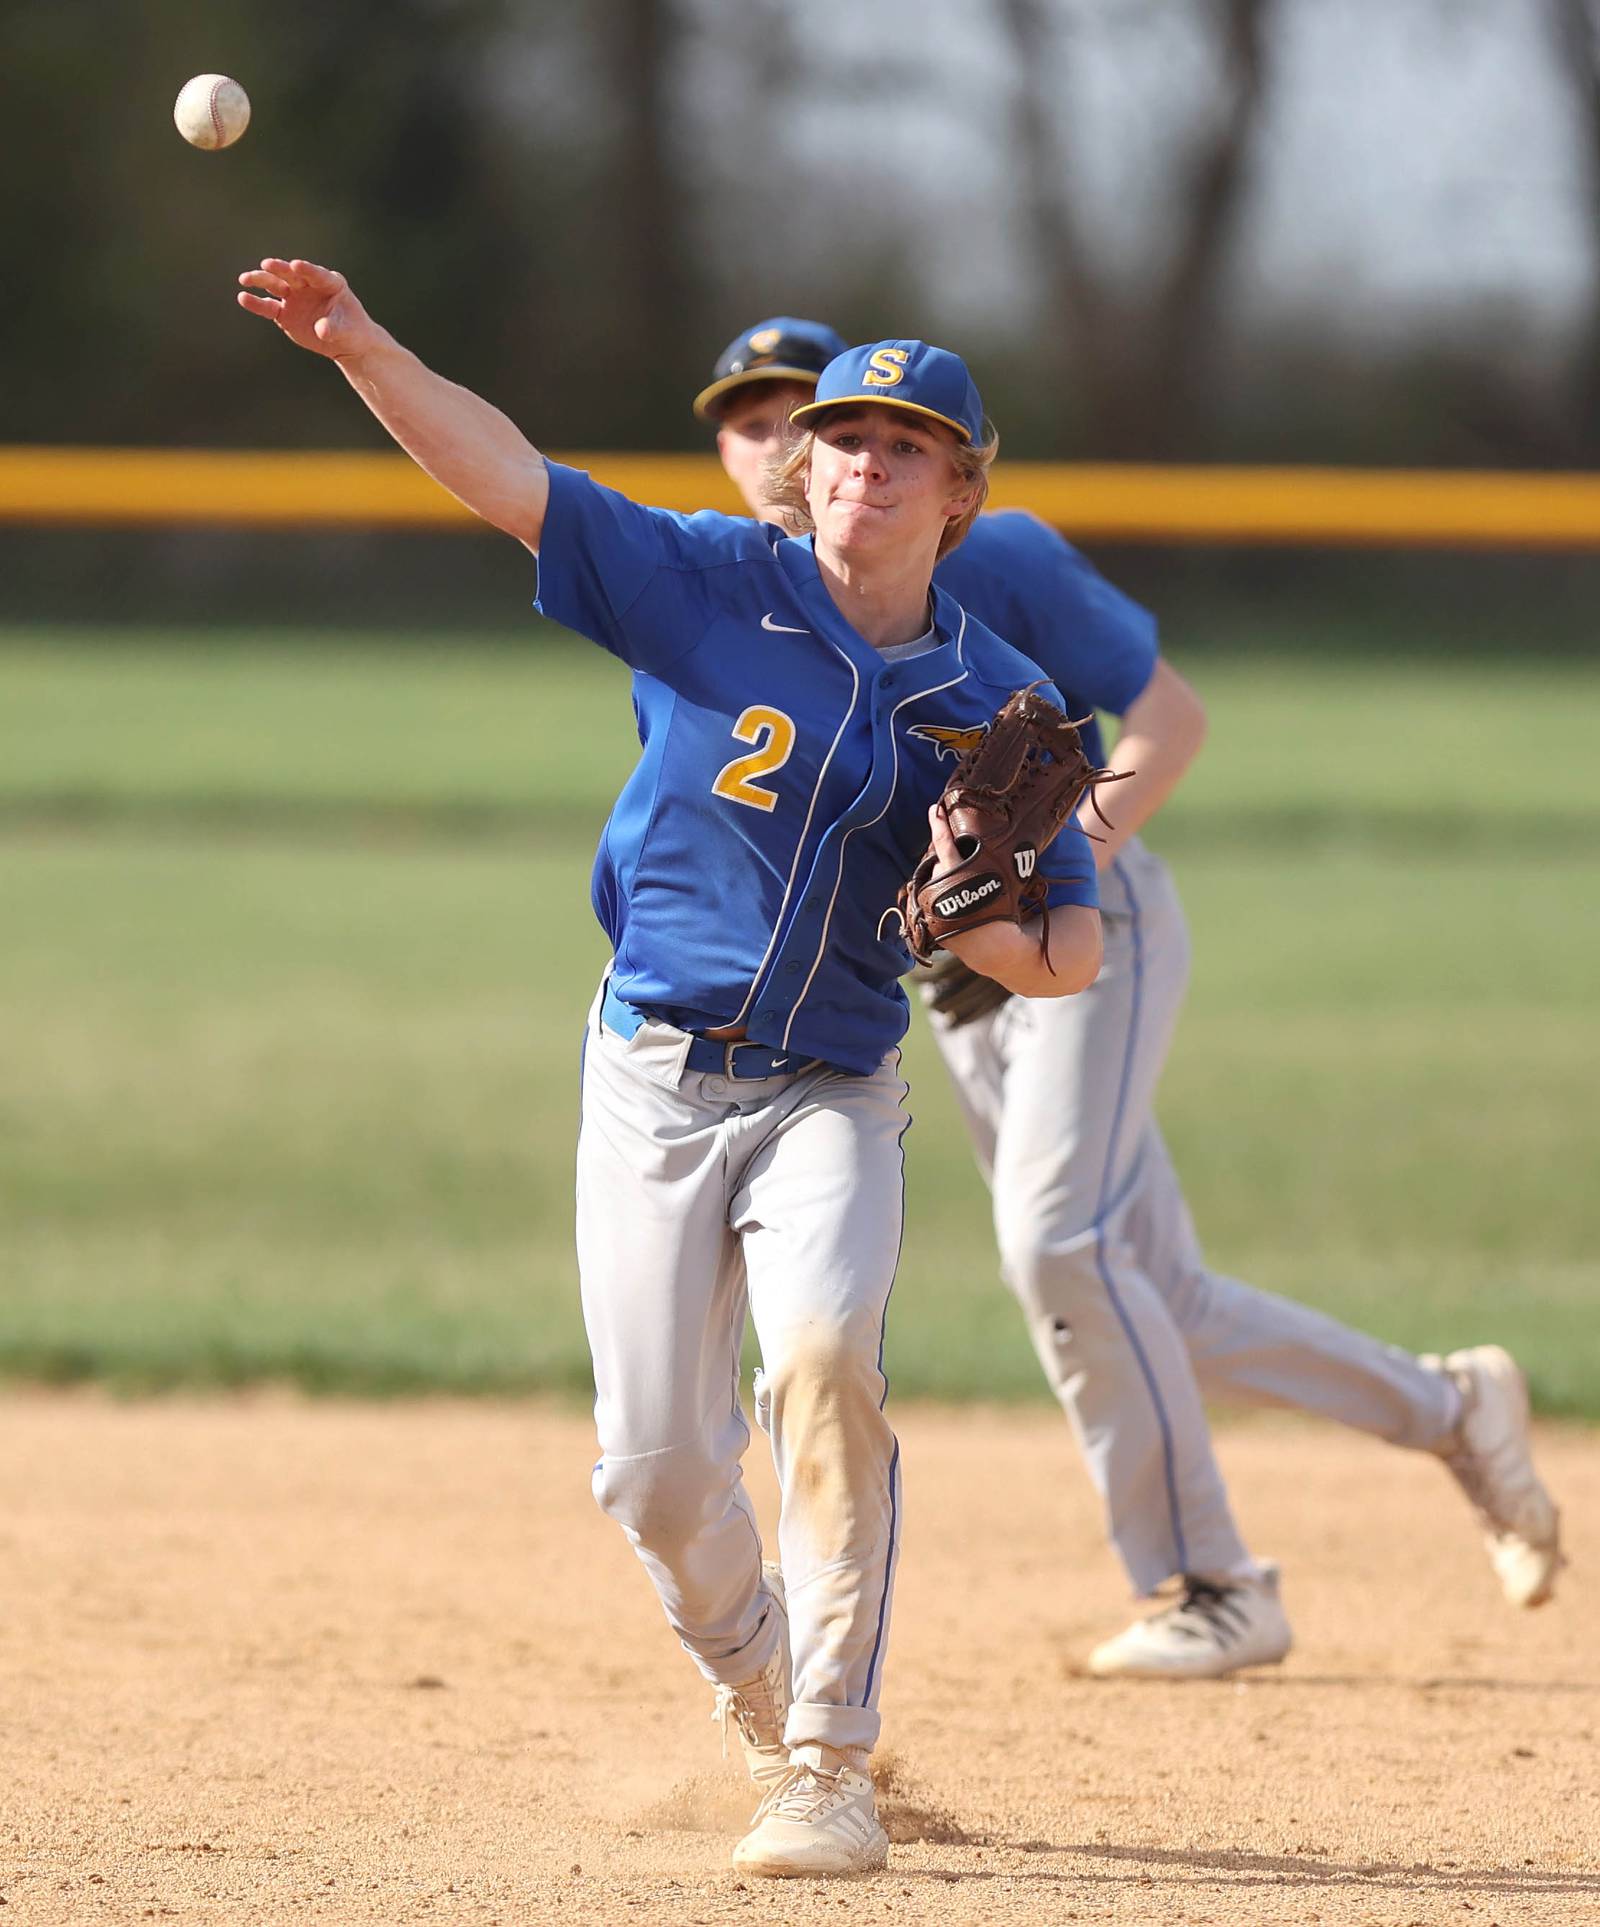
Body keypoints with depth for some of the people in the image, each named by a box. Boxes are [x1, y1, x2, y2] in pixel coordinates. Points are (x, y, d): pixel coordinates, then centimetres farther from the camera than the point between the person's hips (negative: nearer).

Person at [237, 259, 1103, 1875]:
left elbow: (1076, 955, -1)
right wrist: (361, 347, -26)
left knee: (825, 1359, -27)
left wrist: (983, 934, -24)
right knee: (657, 1471, -2)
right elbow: (504, 476, -11)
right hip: (655, 1076, 1)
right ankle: (765, 1700, 28)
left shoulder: (995, 705, 0)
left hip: (832, 1098, -1)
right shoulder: (715, 586, -3)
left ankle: (827, 1771, -22)